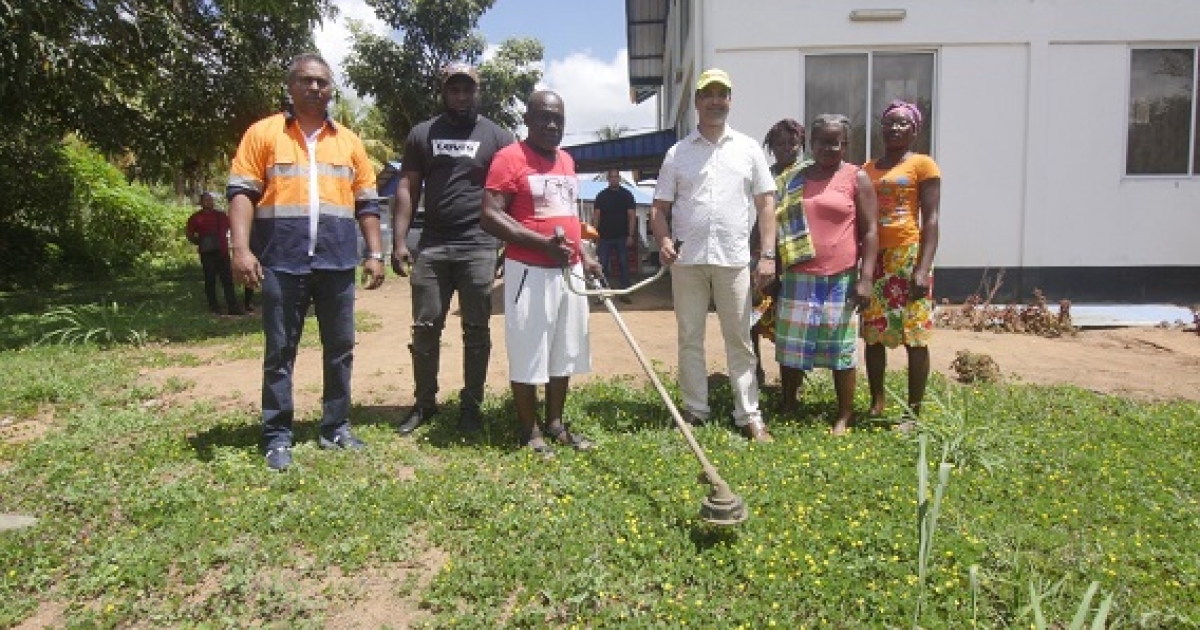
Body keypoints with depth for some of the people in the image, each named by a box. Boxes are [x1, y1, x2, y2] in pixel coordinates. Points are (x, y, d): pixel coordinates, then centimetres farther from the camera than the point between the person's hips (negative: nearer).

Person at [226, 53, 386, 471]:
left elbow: (366, 202, 13)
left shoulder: (349, 141, 14)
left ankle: (336, 427, 21)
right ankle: (278, 437, 14)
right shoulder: (263, 133, 5)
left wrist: (375, 253, 6)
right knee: (280, 351, 4)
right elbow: (241, 194, -2)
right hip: (282, 262, -3)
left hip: (337, 263, 3)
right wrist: (242, 249, -13)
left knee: (340, 348, 8)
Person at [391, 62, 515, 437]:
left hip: (479, 247, -2)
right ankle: (424, 403, 17)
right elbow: (407, 189, 8)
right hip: (431, 246, 2)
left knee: (476, 330, 4)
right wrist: (399, 241, -2)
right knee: (425, 327, 5)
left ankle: (471, 405, 15)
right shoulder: (422, 134, 11)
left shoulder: (497, 137, 6)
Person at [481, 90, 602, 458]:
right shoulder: (510, 158, -10)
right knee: (528, 354, 0)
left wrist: (584, 254, 12)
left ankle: (556, 422, 27)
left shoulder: (567, 161, 14)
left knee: (565, 351, 13)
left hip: (569, 270, 8)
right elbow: (491, 216, -17)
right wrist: (543, 244, -24)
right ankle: (529, 431, 13)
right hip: (530, 271, -7)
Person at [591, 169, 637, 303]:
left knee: (623, 265, 2)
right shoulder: (601, 195, 7)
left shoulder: (627, 195, 4)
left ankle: (624, 292, 8)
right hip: (605, 237, 1)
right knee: (602, 266, 1)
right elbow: (596, 215, 6)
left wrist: (630, 235, -7)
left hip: (622, 237, -1)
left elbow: (632, 216, 1)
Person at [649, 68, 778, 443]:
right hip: (687, 259, 1)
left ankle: (749, 416, 11)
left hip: (733, 258, -1)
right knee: (689, 338, 8)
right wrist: (663, 240, -12)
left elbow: (765, 203, 5)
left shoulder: (748, 149, 7)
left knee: (739, 339, 4)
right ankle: (695, 410, 19)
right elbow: (660, 206, 7)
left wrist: (768, 254, -3)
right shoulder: (677, 153, 8)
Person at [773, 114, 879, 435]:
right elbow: (778, 225, 16)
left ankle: (844, 417, 14)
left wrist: (866, 277, -11)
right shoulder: (792, 179, 12)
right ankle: (787, 409, 21)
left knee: (841, 348, 3)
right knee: (790, 347, 6)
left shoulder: (857, 179, 2)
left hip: (840, 280, -3)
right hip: (797, 277, 3)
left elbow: (870, 231, -2)